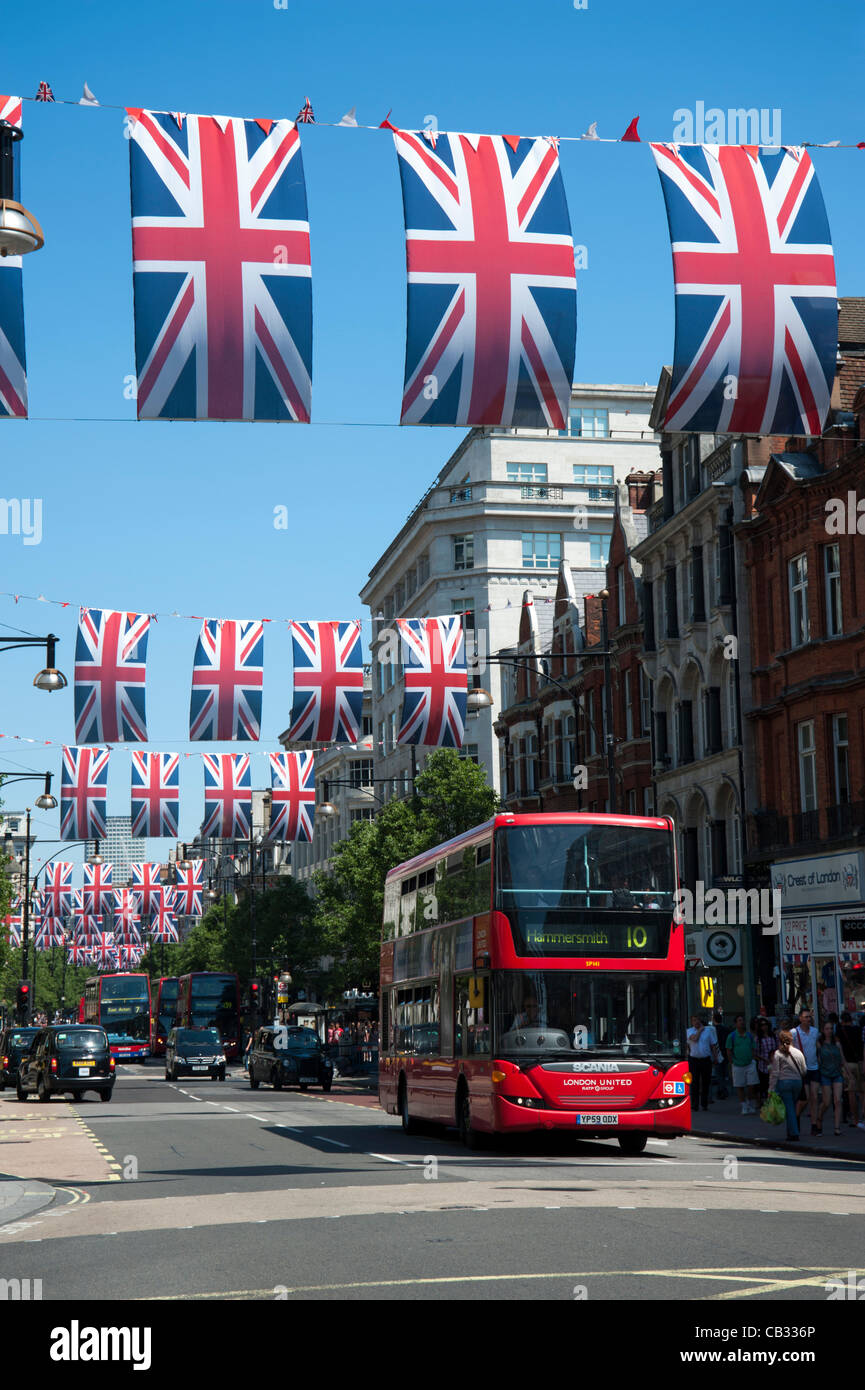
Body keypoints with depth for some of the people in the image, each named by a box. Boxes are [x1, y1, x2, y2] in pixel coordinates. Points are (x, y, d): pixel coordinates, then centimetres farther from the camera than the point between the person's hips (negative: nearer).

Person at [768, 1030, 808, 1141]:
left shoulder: (778, 1053, -4)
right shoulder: (798, 1053, 7)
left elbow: (775, 1073, -6)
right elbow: (804, 1071, 12)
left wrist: (772, 1088, -4)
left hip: (784, 1082, -3)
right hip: (797, 1082, 3)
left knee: (789, 1108, -2)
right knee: (794, 1107, 14)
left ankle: (794, 1134, -8)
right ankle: (791, 1132, 16)